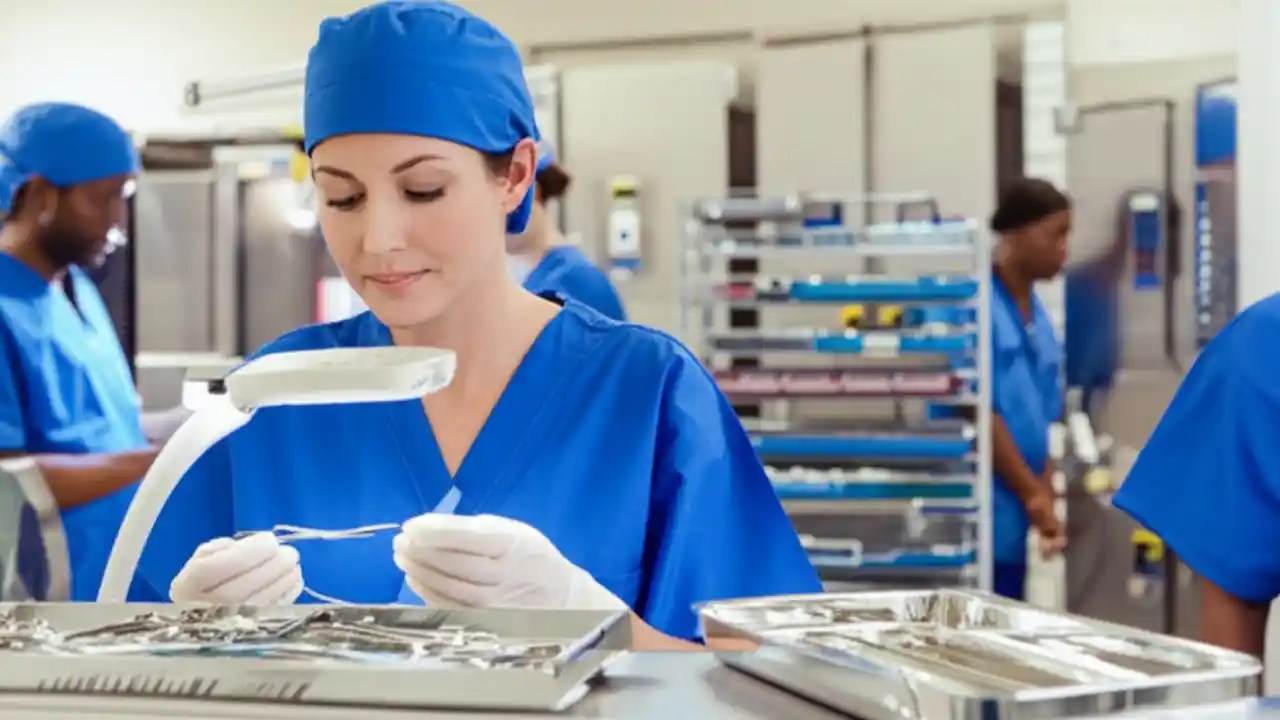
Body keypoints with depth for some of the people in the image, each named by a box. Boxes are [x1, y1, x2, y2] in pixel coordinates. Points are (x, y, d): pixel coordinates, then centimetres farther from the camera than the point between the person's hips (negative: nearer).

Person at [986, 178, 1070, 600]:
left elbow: (1041, 422, 15)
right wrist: (1033, 495, -10)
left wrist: (1044, 500, 4)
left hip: (1013, 520, 8)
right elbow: (979, 413, -15)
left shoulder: (1038, 317, 13)